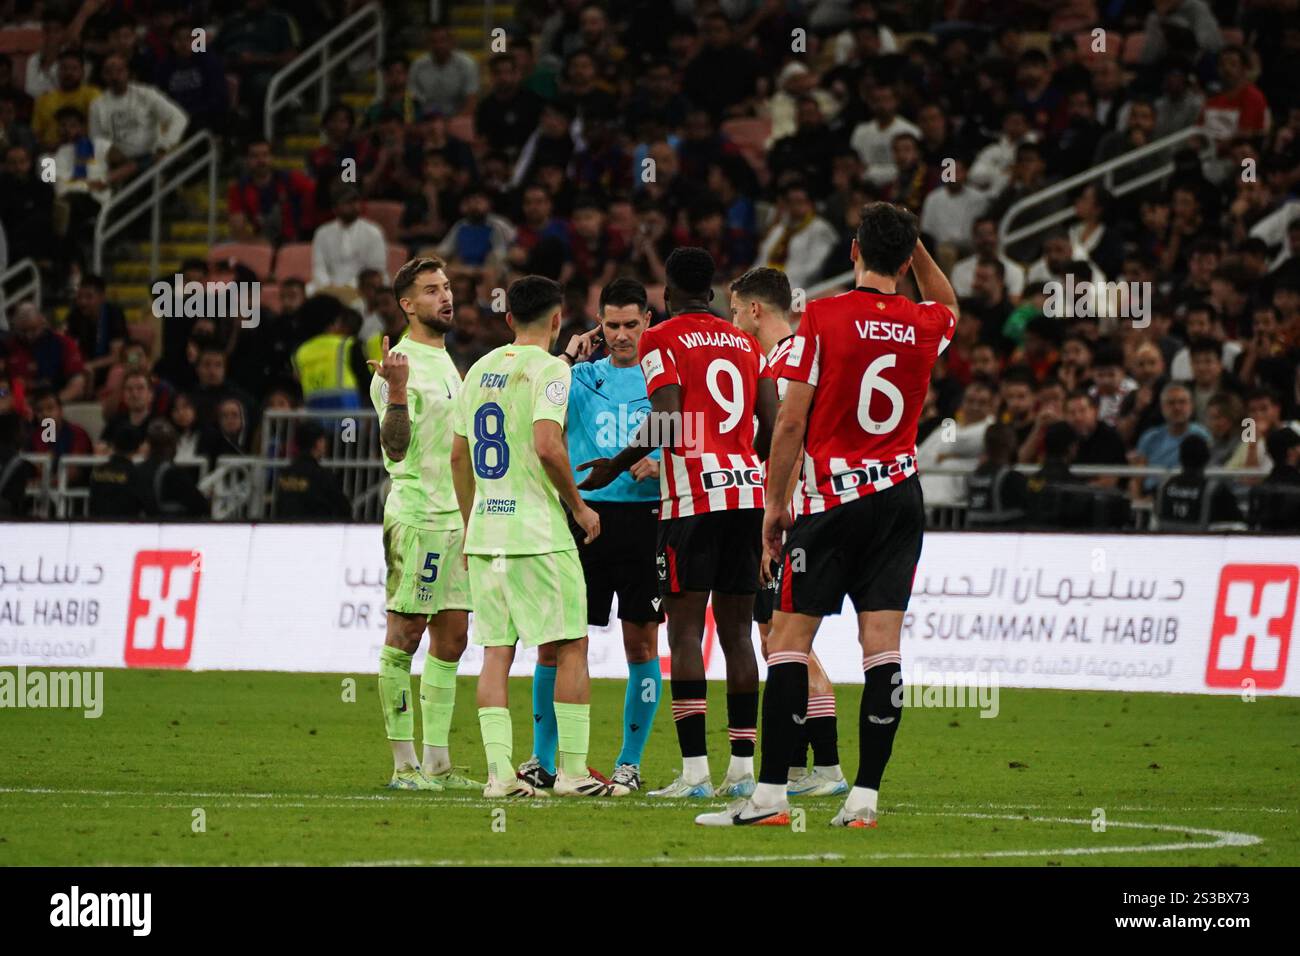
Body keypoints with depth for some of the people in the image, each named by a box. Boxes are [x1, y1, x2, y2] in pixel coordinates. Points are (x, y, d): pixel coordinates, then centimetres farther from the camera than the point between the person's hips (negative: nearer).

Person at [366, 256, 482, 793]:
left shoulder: (448, 363, 18)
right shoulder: (399, 366, -10)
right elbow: (397, 448, -18)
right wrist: (396, 390, -31)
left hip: (456, 518, 9)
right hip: (416, 514, -9)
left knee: (451, 638, 8)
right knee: (405, 634, -5)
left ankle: (437, 763, 11)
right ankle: (404, 763, -4)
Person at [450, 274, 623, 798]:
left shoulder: (481, 369, 12)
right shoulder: (548, 368, -8)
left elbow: (458, 455, 15)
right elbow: (547, 445, -20)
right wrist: (579, 506, -8)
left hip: (484, 531, 6)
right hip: (537, 531, -6)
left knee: (496, 651, 5)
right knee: (571, 646, 2)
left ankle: (499, 771, 0)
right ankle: (572, 770, 0)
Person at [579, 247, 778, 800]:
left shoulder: (662, 340, 0)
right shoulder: (748, 344, 17)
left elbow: (667, 421, -12)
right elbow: (773, 426, 12)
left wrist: (617, 467, 1)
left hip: (692, 497, -5)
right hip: (748, 490, 5)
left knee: (685, 629, -3)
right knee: (737, 631, 9)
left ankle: (695, 769, -10)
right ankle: (743, 768, 6)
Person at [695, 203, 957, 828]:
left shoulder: (822, 318, -8)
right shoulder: (924, 325, 3)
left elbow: (791, 421, -8)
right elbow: (947, 306, 32)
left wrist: (776, 502, 1)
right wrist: (914, 244, 27)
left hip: (831, 501, -4)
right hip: (900, 496, 4)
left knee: (789, 638, -1)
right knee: (882, 643, 0)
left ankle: (770, 794, -5)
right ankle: (865, 795, -3)